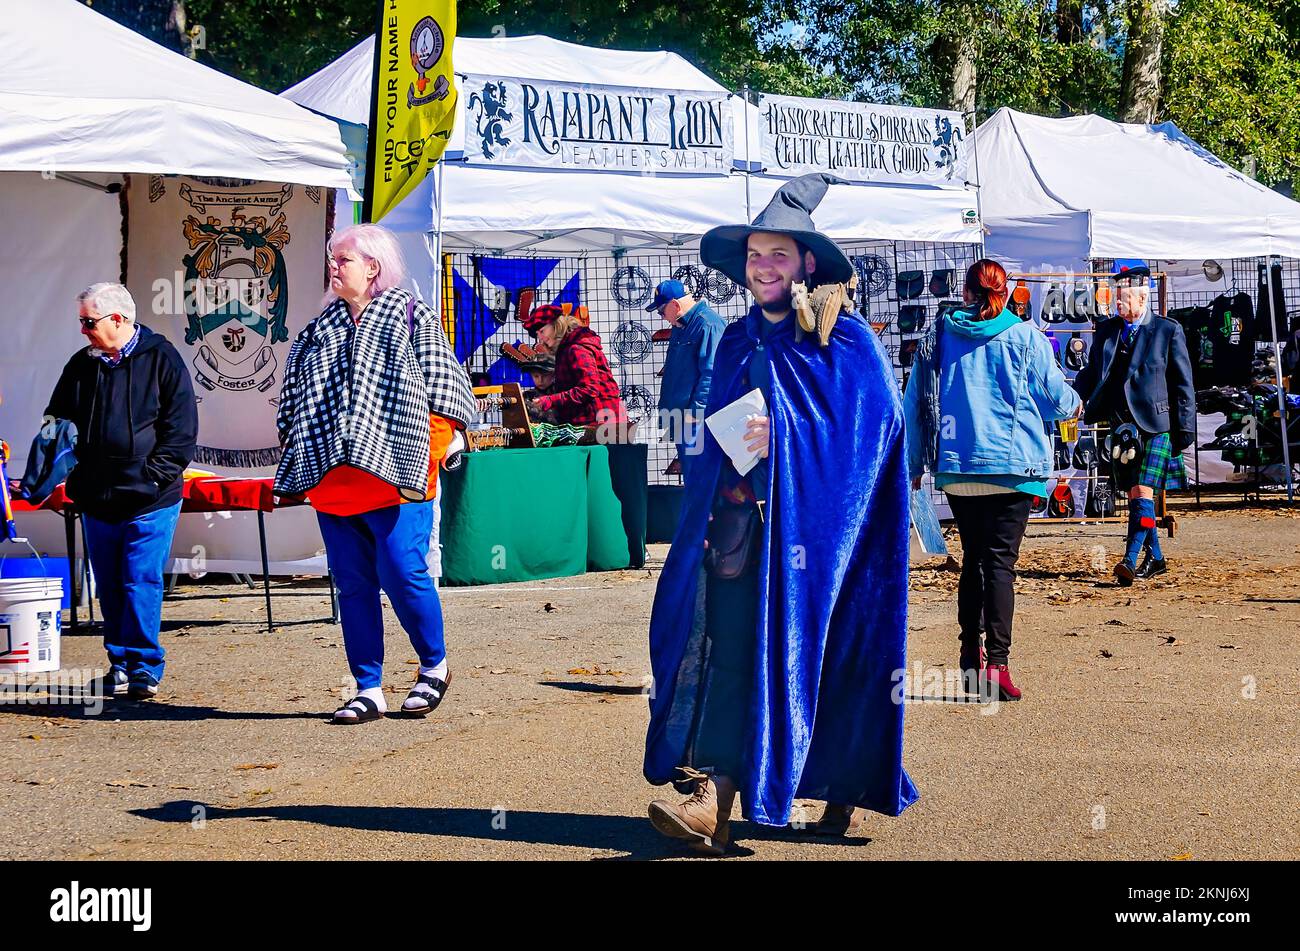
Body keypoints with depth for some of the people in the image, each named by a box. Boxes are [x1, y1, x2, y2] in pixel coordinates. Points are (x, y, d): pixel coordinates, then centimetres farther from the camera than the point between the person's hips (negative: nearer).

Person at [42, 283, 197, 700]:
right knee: (109, 586, 8)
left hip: (149, 501, -5)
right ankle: (120, 663, 17)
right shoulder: (81, 365, 11)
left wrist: (152, 476, -11)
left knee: (141, 582, -7)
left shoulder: (161, 360, -2)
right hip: (97, 501, 5)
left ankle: (145, 665, 0)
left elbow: (181, 430, -3)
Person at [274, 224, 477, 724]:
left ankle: (434, 666, 12)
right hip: (331, 478, 5)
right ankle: (369, 689, 9)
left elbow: (440, 383, 1)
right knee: (352, 583, 4)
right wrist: (297, 461, 17)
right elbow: (296, 398, 25)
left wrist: (444, 442, -8)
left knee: (402, 572, -10)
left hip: (393, 475, -5)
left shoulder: (409, 315, 4)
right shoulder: (320, 329, 19)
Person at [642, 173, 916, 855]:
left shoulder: (843, 339, -1)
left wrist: (785, 436, -17)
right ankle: (712, 795, -13)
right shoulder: (738, 341, 16)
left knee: (811, 655, -4)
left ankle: (842, 787, 9)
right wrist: (712, 511, 9)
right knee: (725, 641, -9)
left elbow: (873, 428, -9)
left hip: (809, 526, -4)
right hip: (737, 523, 5)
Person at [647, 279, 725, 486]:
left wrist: (695, 413, -21)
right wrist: (666, 408, 24)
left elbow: (711, 374, -20)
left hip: (698, 423, -11)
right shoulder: (680, 326, 18)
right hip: (682, 422, 11)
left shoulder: (708, 325, -15)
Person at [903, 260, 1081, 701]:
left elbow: (915, 402, 7)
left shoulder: (938, 335, 4)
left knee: (973, 559, 15)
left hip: (956, 469, 3)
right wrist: (1074, 404, 27)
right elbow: (1055, 396, 3)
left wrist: (913, 464, 15)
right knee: (1001, 562, -4)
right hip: (1012, 465, -3)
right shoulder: (1024, 337, -3)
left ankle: (970, 660, 16)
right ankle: (997, 664, -13)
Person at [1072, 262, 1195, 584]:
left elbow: (1183, 384, 0)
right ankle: (1154, 559, 19)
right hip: (1122, 426, 5)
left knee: (1143, 493, -13)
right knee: (1133, 495, 8)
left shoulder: (1168, 331, -1)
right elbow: (1091, 374, 16)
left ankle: (1130, 561, -20)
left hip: (1157, 425, -5)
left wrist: (1185, 428, -4)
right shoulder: (1105, 331, 11)